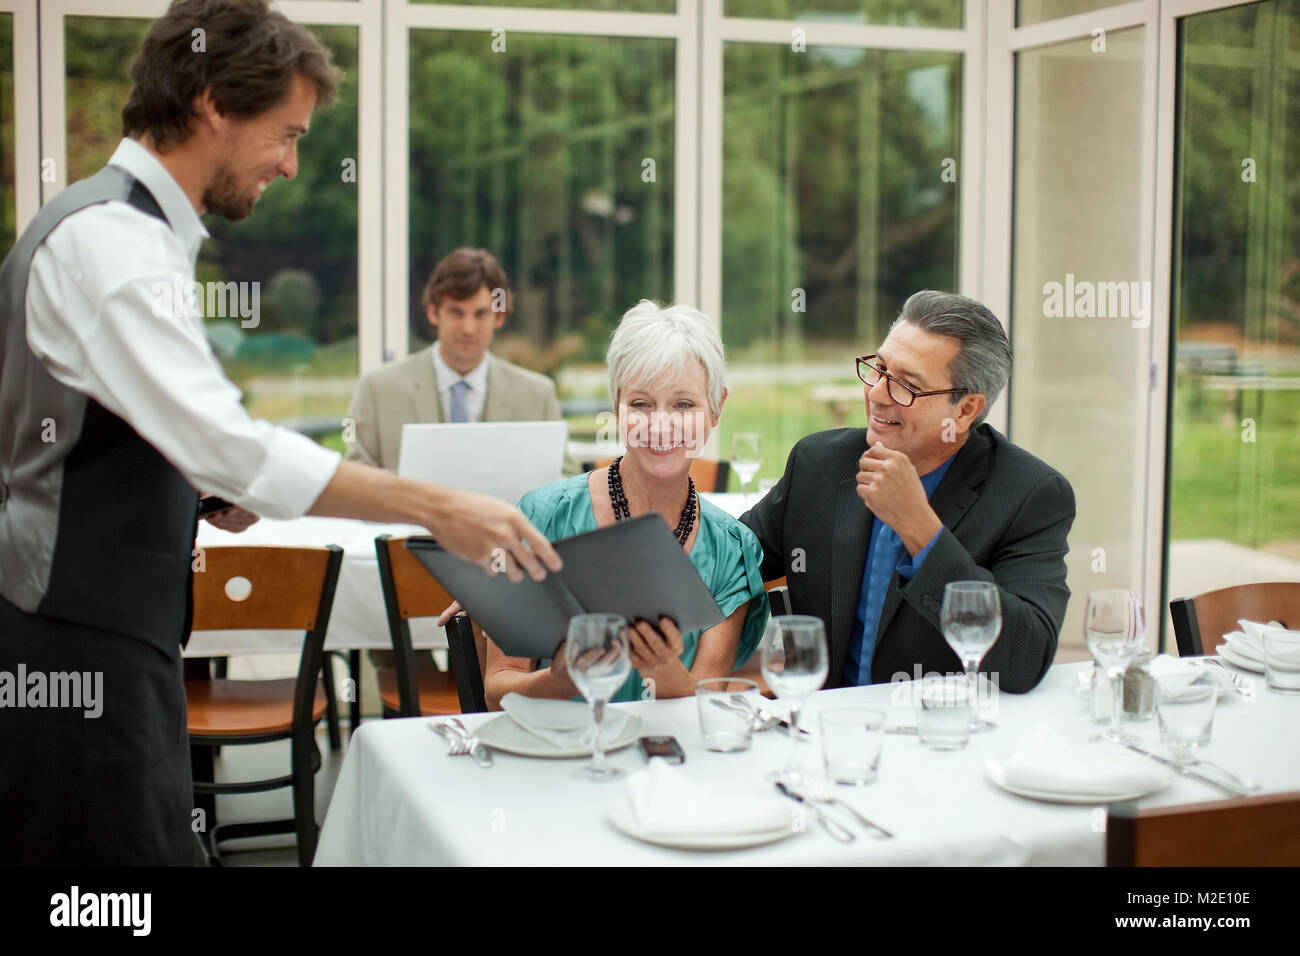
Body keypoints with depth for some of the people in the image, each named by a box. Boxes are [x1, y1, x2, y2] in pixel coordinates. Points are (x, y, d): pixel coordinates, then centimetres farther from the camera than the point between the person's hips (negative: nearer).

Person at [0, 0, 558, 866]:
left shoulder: (116, 226, 17)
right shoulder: (112, 240, -16)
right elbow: (223, 442, -27)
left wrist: (210, 486, 11)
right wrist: (435, 509, -26)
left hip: (109, 642, 10)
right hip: (80, 654, -10)